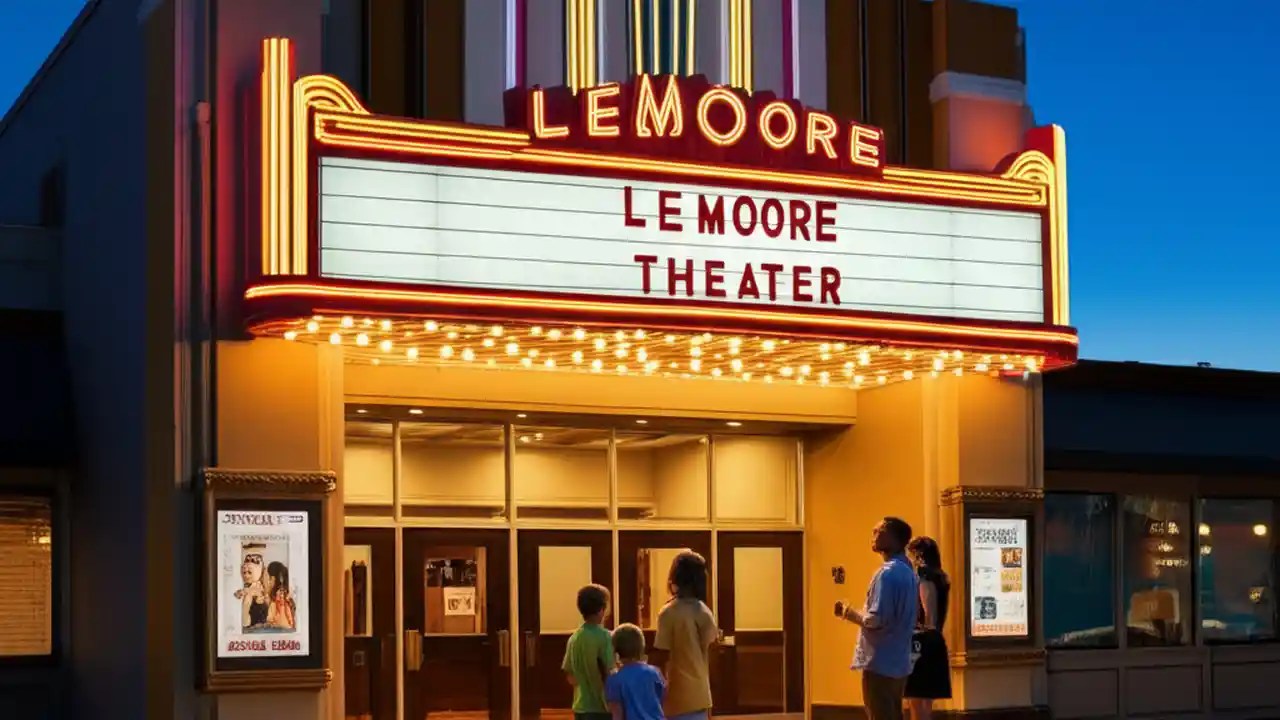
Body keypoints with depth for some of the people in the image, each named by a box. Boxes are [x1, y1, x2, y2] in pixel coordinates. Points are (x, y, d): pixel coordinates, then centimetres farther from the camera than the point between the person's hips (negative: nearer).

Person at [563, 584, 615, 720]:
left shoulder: (574, 638, 6)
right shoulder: (604, 637, -13)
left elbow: (571, 677, 10)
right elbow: (609, 674, -16)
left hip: (581, 707, 7)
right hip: (601, 708, -7)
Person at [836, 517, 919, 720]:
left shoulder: (887, 573, -18)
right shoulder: (907, 572, 12)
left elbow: (876, 620, -22)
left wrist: (849, 613, -5)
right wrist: (854, 612, 17)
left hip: (880, 663, -9)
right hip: (898, 662, 9)